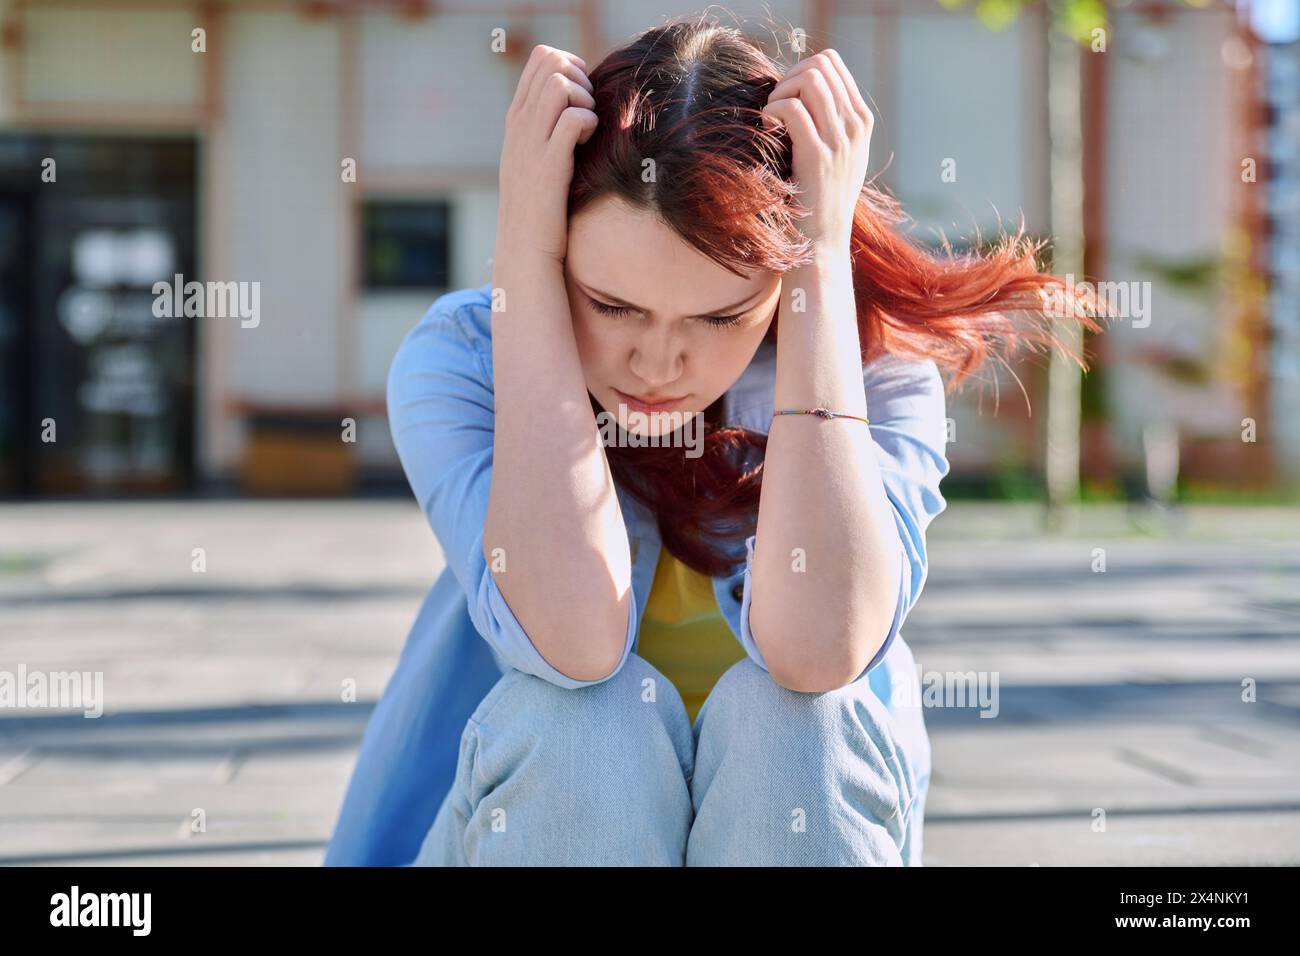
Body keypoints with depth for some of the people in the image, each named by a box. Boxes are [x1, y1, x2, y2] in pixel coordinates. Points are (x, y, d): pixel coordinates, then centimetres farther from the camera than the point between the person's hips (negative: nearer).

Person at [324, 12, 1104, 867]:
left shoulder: (877, 373, -12)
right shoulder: (461, 355, -13)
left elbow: (818, 650, -31)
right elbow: (573, 637, -31)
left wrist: (822, 265, -28)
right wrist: (524, 257, -28)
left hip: (780, 820, 1)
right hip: (527, 814, 0)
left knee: (789, 708, -28)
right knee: (579, 706, -29)